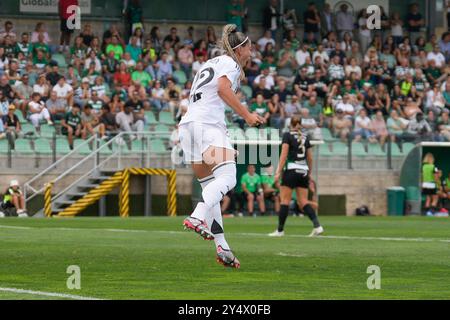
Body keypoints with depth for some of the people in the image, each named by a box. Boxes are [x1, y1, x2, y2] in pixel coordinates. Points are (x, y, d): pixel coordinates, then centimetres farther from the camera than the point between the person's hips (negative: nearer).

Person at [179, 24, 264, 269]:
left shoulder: (210, 63, 29)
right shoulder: (230, 63, 5)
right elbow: (223, 89, -14)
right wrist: (246, 115, -14)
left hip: (188, 124, 9)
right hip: (207, 123, -9)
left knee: (210, 188, 7)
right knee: (227, 177, -21)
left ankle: (222, 246, 0)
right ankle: (198, 217, -43)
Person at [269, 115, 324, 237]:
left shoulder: (288, 135, -2)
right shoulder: (305, 138, 13)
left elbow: (284, 155, -9)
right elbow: (310, 158, 15)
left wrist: (278, 172, -10)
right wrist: (309, 174, 24)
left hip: (291, 170, -5)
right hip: (304, 172, 5)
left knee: (285, 201, 0)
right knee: (303, 202, 4)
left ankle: (280, 230, 2)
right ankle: (317, 226, -12)